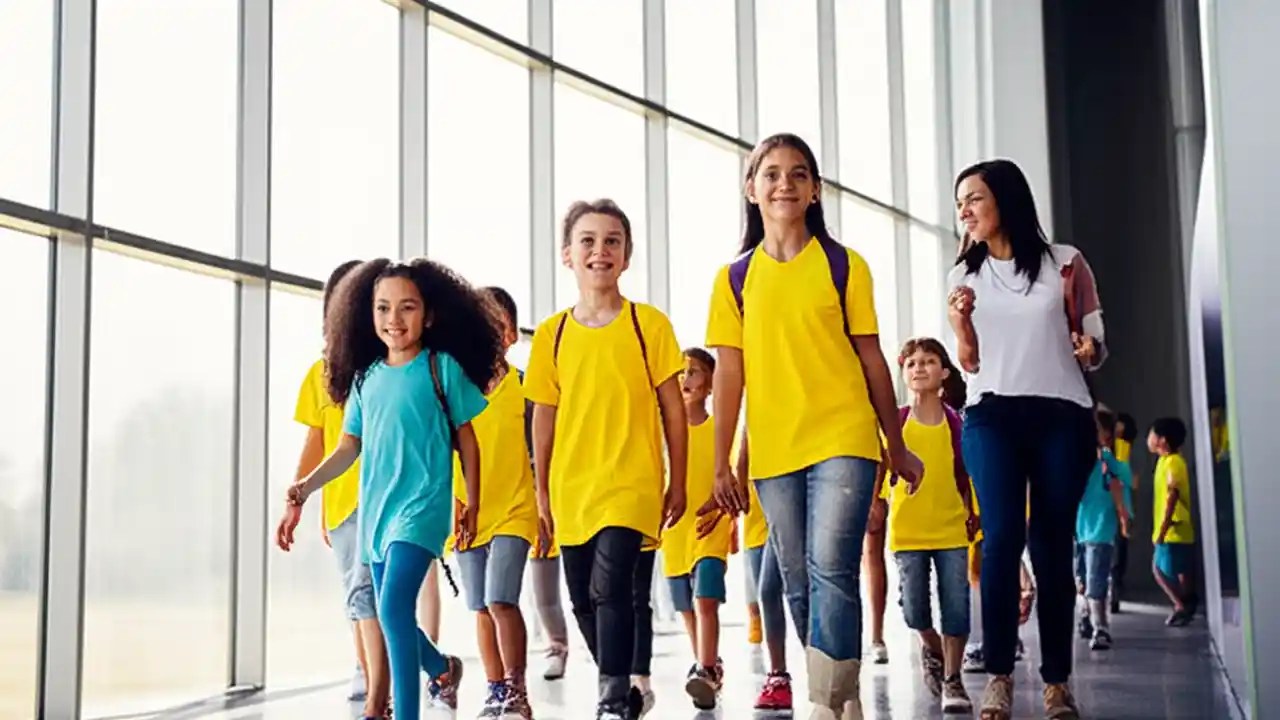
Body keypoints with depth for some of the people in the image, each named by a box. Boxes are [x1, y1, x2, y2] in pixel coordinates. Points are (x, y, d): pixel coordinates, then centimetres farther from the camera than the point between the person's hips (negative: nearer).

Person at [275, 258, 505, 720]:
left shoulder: (442, 368, -4)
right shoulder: (366, 377, 8)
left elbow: (466, 440, 1)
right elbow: (350, 446, 9)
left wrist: (472, 506, 2)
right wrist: (304, 489, -3)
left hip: (423, 507, -6)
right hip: (375, 510, 6)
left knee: (394, 607, -23)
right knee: (392, 616, 16)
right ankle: (443, 668, 45)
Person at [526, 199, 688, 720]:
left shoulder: (649, 323, -3)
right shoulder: (551, 334, 4)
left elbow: (673, 408, 1)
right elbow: (544, 418, 9)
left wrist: (678, 483, 1)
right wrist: (542, 492, 10)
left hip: (631, 484, -4)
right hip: (571, 490, 4)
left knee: (610, 586, -18)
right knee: (584, 600, 11)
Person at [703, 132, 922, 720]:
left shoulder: (844, 265, 3)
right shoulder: (735, 279, 7)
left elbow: (871, 360, 6)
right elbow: (729, 375, 6)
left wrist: (897, 446, 9)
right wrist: (721, 466, 2)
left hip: (843, 442, -3)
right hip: (772, 453, 3)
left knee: (830, 573, -14)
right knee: (799, 584, 9)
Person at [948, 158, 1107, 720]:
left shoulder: (1065, 262, 5)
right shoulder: (965, 276, 12)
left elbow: (1095, 349, 9)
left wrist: (1090, 350, -13)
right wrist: (959, 324, -5)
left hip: (1062, 416, -1)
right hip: (991, 418, 1)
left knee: (1052, 546, -2)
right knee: (1003, 537, -15)